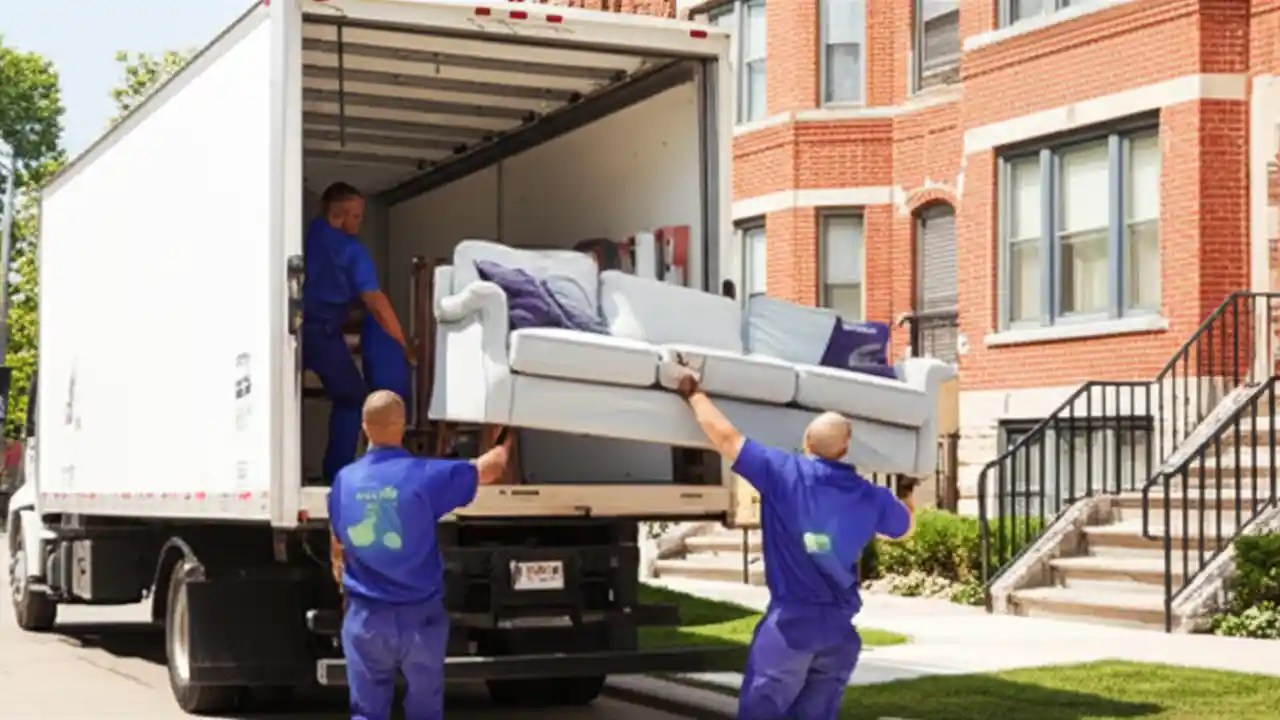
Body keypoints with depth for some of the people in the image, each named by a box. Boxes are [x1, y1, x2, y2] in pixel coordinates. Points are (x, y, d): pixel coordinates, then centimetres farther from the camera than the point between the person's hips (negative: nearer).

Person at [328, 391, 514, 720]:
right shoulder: (426, 476, -14)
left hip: (365, 617, 2)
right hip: (419, 616, -2)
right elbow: (491, 467, 1)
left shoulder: (345, 480, -2)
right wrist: (506, 443, 25)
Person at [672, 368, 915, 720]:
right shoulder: (869, 496, 5)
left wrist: (693, 391, 7)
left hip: (789, 622, -4)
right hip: (839, 627, 4)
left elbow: (725, 436, -8)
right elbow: (905, 526, 25)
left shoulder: (784, 473, -8)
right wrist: (906, 492, 47)